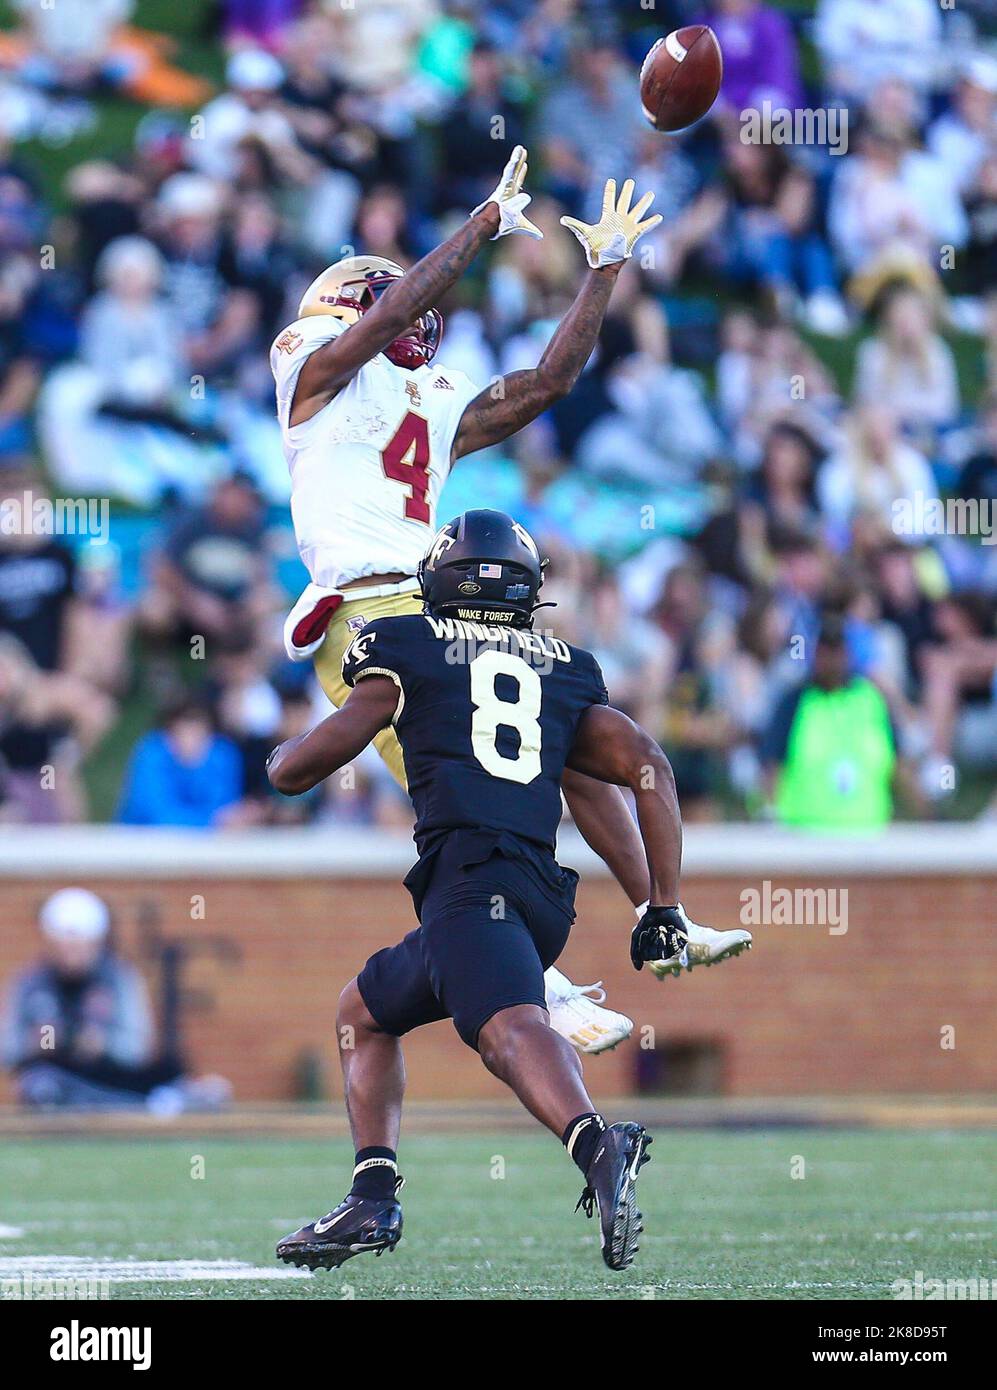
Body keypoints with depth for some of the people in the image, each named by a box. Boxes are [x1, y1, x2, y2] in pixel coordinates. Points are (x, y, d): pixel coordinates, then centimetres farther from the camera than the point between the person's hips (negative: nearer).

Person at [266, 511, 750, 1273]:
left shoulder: (408, 651, 14)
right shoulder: (564, 669, 25)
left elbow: (296, 770, 15)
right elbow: (649, 766, 13)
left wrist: (283, 753, 40)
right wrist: (665, 908, 13)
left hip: (469, 877, -6)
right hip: (544, 891, 6)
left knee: (507, 1025, -30)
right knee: (366, 1010, 25)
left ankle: (599, 1147, -59)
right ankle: (373, 1200, 15)